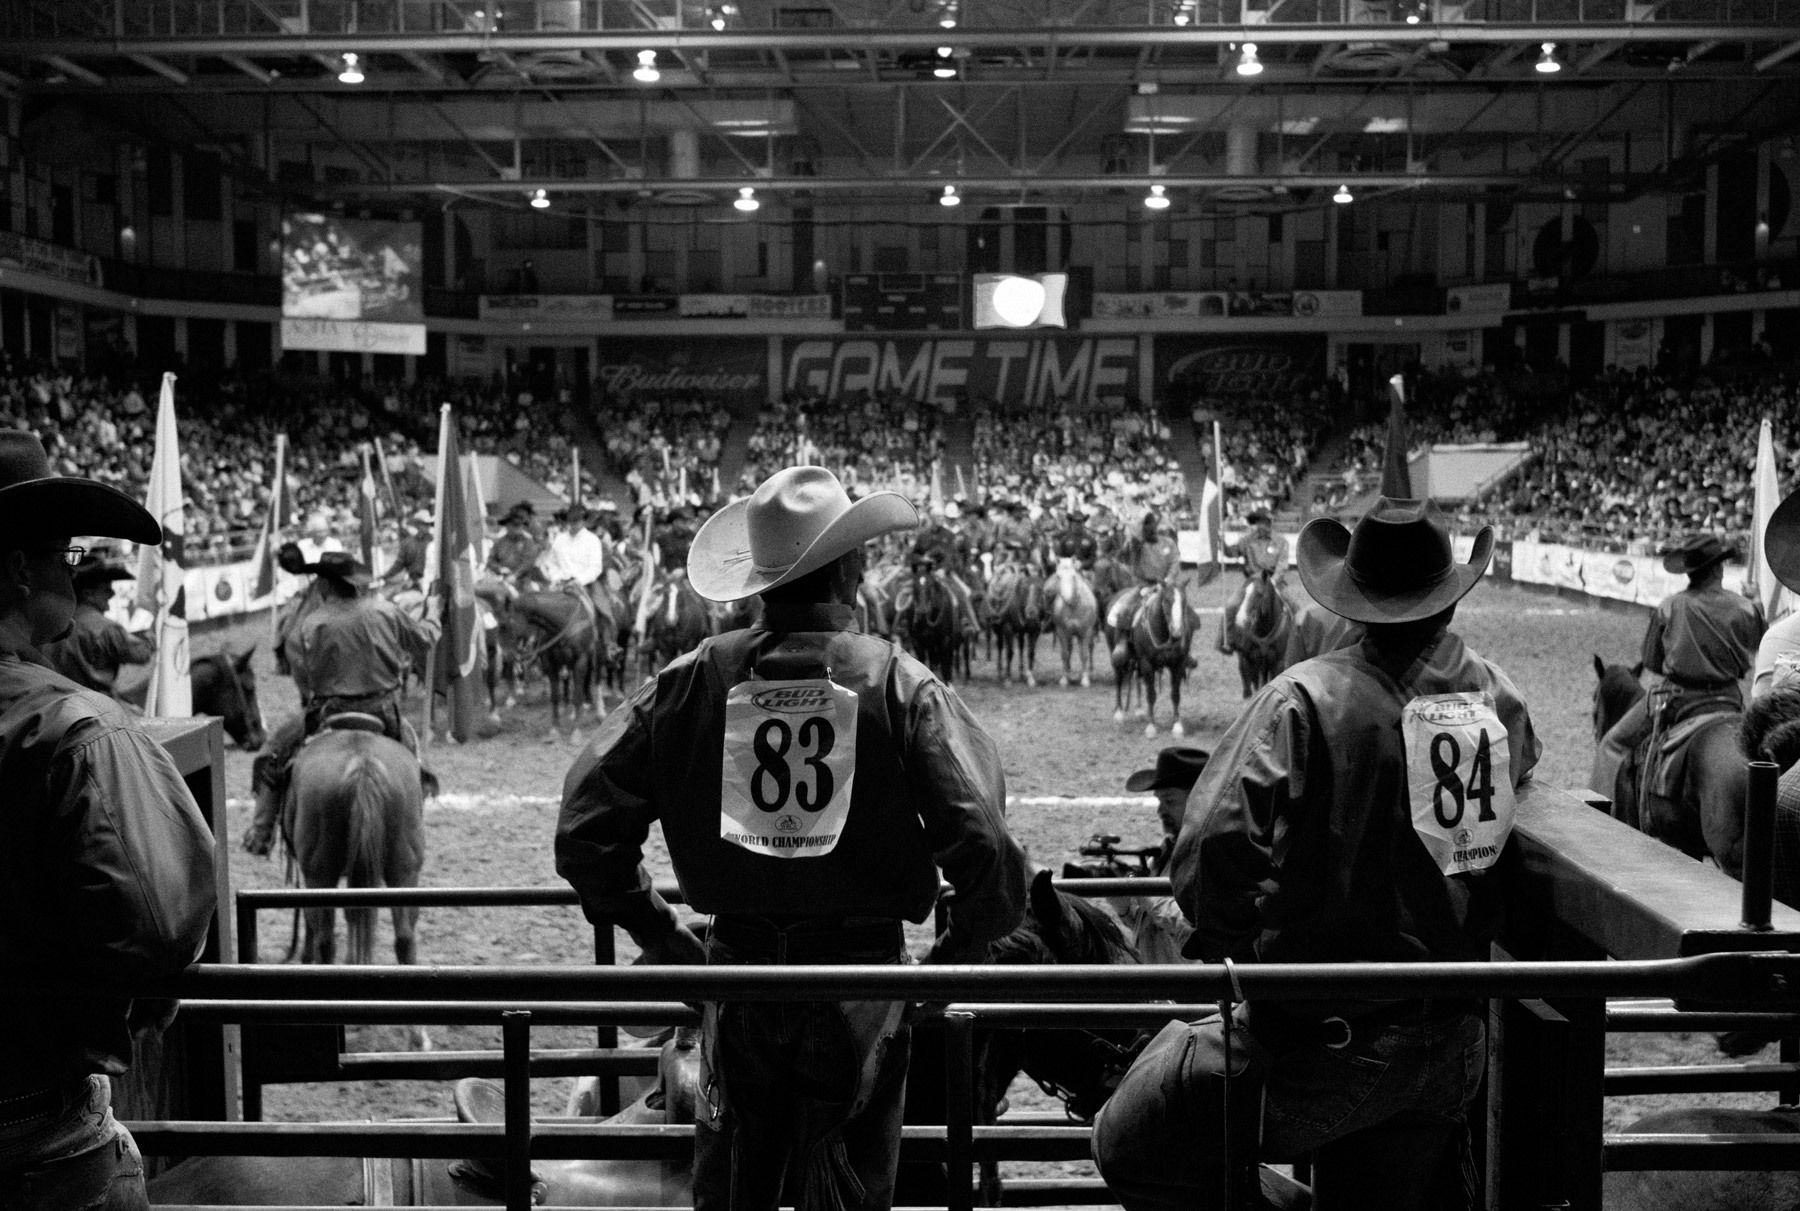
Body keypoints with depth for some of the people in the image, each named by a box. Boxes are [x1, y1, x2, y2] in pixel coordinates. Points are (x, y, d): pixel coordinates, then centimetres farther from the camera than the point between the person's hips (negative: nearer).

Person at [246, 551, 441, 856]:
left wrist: (310, 702, 21)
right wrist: (433, 615, 33)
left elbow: (302, 680, -2)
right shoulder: (385, 610, -3)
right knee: (408, 743, 31)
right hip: (384, 712, 3)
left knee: (269, 759, 15)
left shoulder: (311, 625, -9)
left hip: (329, 713, -2)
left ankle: (261, 833, 9)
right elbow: (423, 641, 11)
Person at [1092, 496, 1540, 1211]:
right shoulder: (1503, 702, -2)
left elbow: (1209, 853, -24)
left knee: (1129, 1148, 9)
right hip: (1455, 1048, 6)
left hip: (1322, 1040, -6)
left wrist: (1239, 951, -5)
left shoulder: (1306, 700, -19)